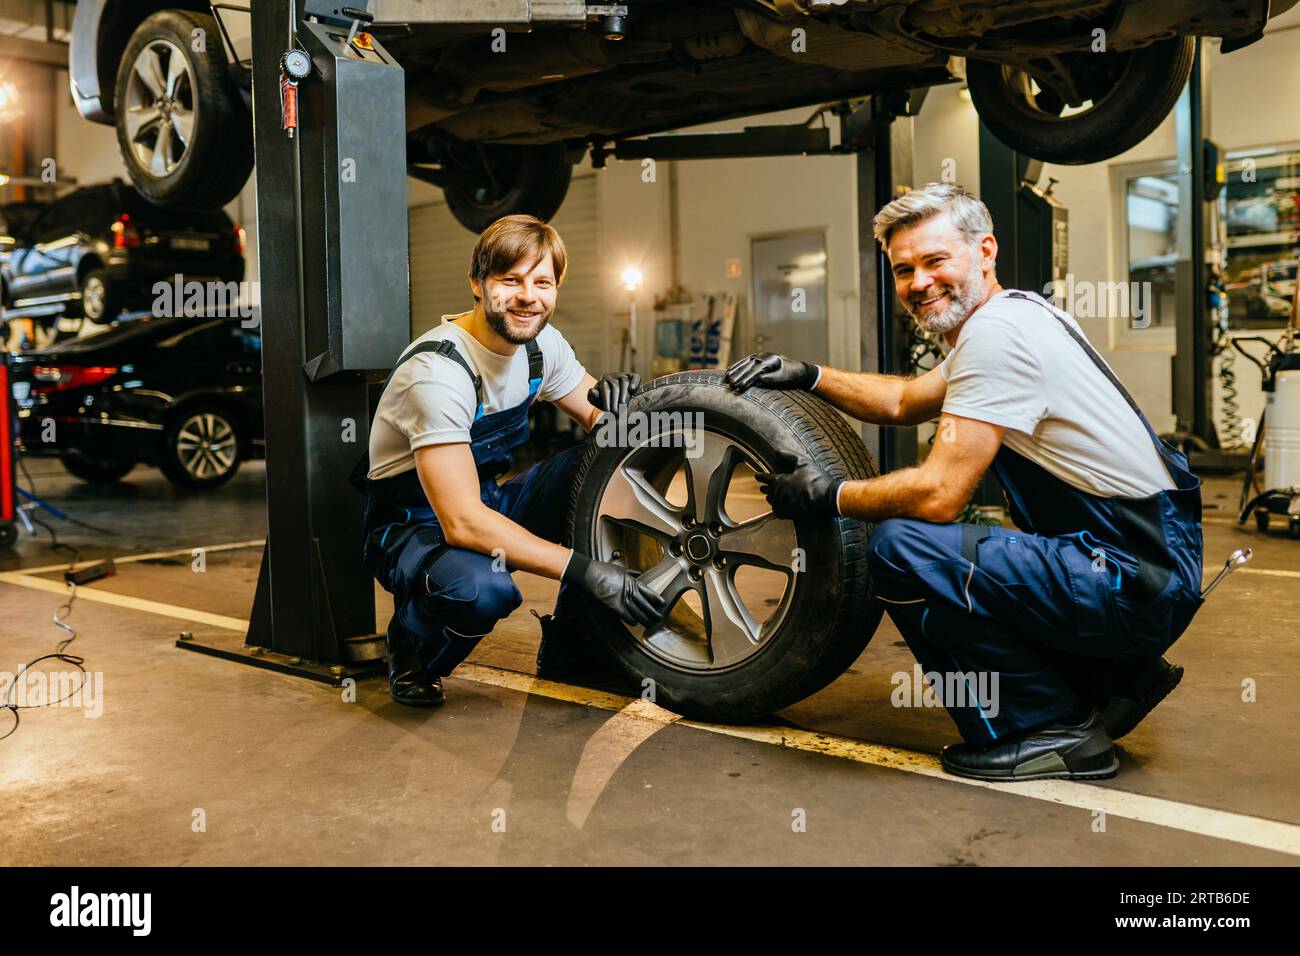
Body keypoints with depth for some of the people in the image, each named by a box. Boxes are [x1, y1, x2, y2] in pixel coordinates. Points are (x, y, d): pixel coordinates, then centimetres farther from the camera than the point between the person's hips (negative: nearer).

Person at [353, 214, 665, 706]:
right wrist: (585, 570, -35)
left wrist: (615, 399, -21)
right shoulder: (437, 370, -27)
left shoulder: (542, 343, -4)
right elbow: (462, 523, -33)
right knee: (481, 587, -40)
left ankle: (569, 640, 3)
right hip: (411, 528, -7)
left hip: (487, 502, 7)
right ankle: (412, 650, -2)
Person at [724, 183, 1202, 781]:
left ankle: (1050, 729, -5)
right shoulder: (1010, 319, 13)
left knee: (900, 547, -20)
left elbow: (939, 495, -23)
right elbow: (904, 401, 26)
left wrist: (828, 496, -9)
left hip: (1139, 584, -10)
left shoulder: (997, 332, -18)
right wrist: (809, 377, 15)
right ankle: (1113, 683, 17)